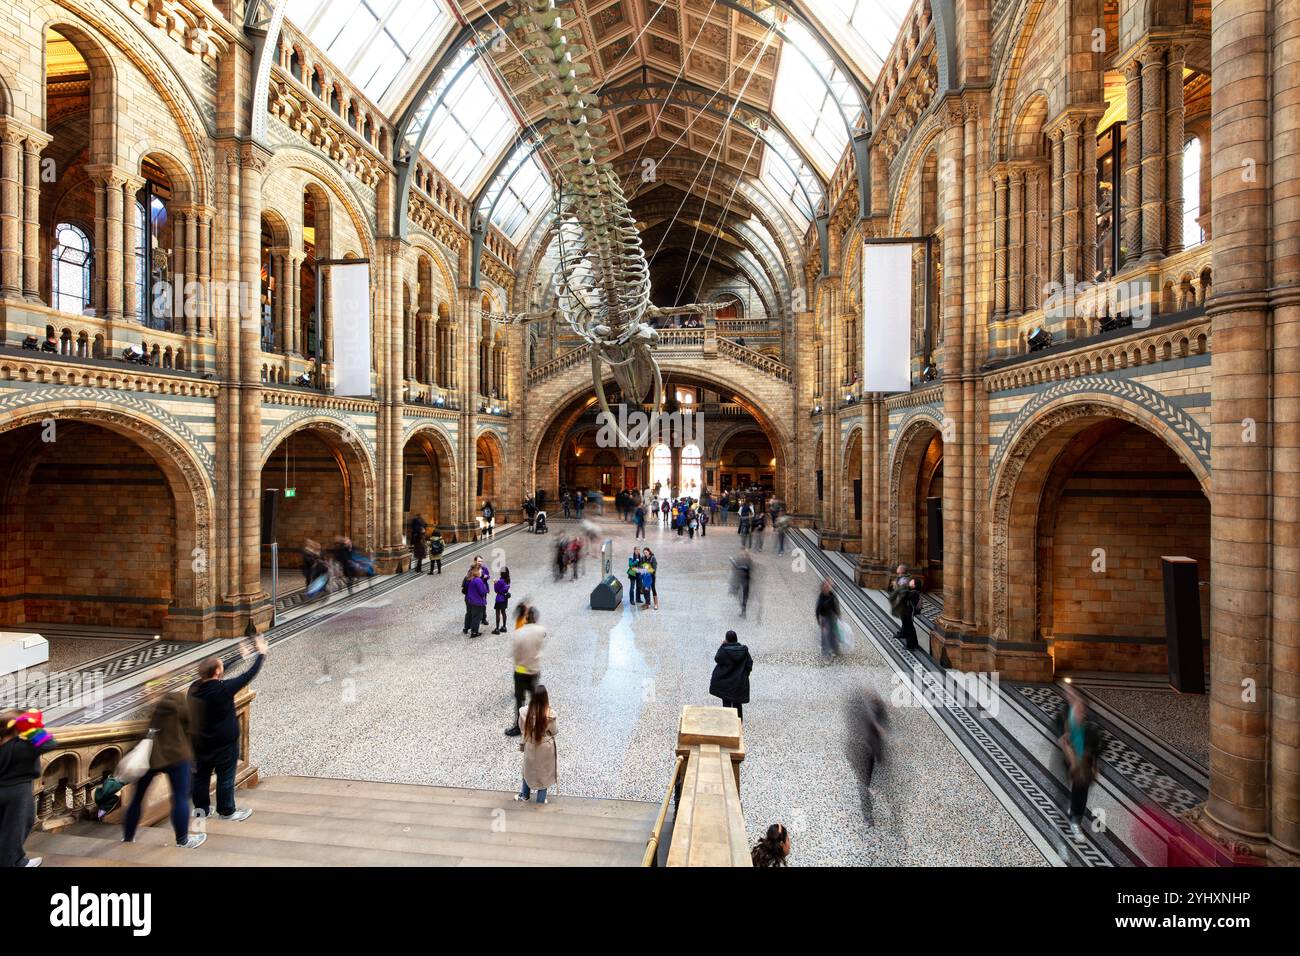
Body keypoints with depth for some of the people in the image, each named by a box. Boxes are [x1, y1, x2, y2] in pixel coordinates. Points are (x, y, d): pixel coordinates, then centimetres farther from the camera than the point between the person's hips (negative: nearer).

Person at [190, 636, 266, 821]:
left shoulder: (194, 688, -8)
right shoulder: (223, 689, -29)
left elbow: (219, 674, 7)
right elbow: (249, 675, -22)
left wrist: (241, 656, 17)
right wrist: (261, 654, -8)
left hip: (200, 743, 7)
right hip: (223, 743, -6)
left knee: (201, 775, 20)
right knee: (225, 778, 10)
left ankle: (201, 808, 35)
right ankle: (227, 811, 22)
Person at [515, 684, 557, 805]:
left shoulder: (524, 711, -24)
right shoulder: (550, 714, -29)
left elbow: (522, 728, -6)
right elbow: (553, 732, -13)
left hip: (530, 746, 2)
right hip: (546, 747, -1)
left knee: (529, 770, 29)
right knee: (544, 772, 23)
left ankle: (524, 795, 48)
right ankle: (541, 799, 39)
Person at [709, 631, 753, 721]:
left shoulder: (723, 650, -19)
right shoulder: (743, 650, -9)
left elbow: (716, 659, -5)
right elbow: (749, 664, -5)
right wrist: (744, 674, 9)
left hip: (726, 682, -3)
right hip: (740, 681, 3)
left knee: (726, 702, 10)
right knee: (737, 703, 17)